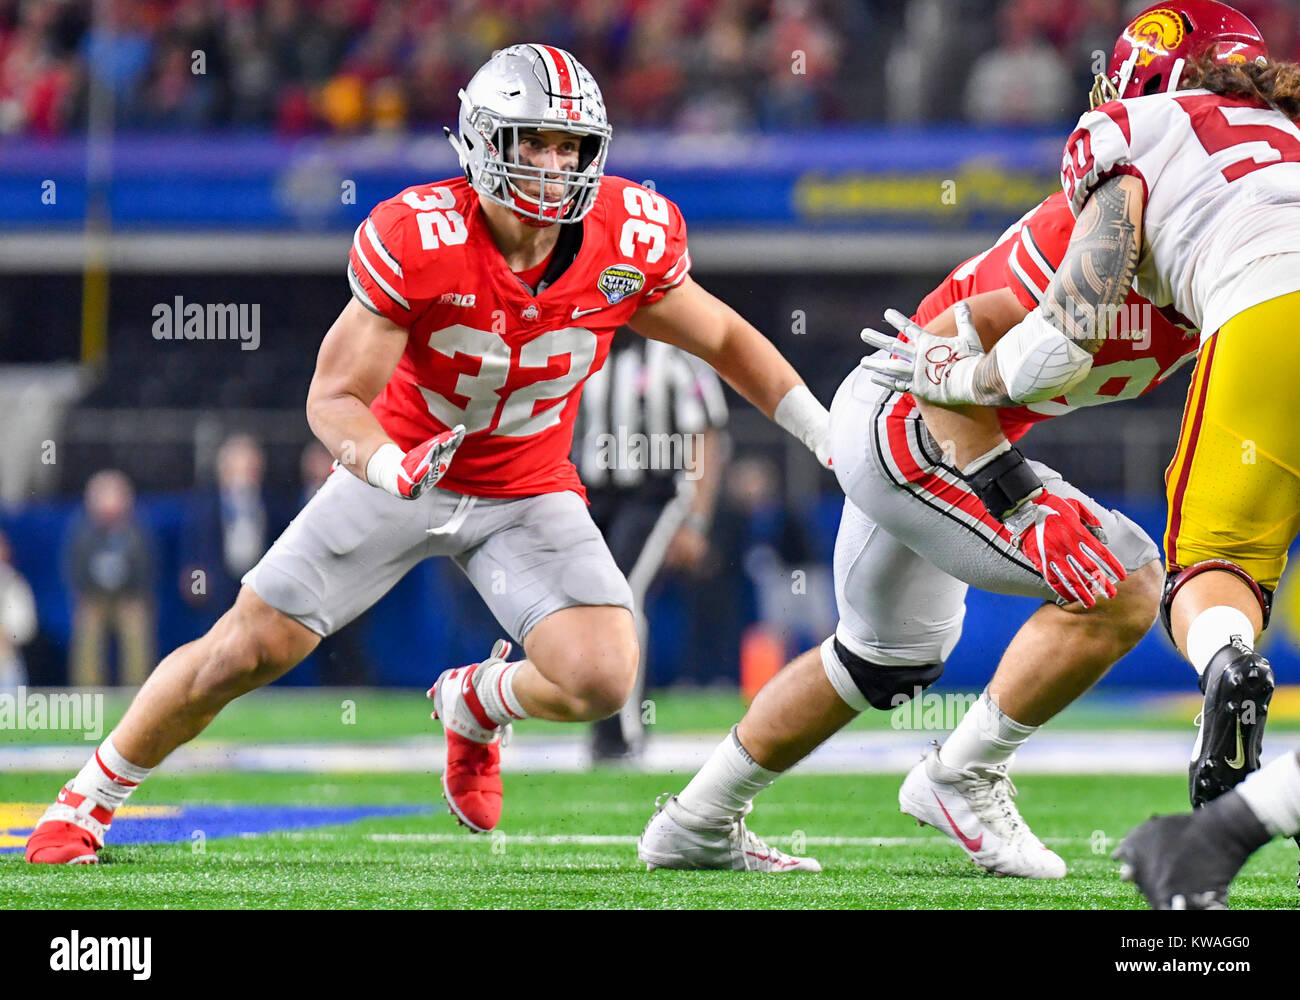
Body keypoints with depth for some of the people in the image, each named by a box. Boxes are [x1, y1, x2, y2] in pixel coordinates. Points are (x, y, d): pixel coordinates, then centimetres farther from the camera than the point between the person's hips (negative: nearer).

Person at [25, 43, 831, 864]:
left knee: (601, 681, -19)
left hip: (529, 495, 2)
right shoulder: (416, 240, -26)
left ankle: (477, 704, 18)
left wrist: (828, 435, 0)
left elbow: (724, 339, 1)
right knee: (243, 653, -3)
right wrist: (388, 466, -43)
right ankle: (87, 801, 21)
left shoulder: (630, 240, -18)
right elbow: (335, 397, -22)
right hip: (405, 469, -2)